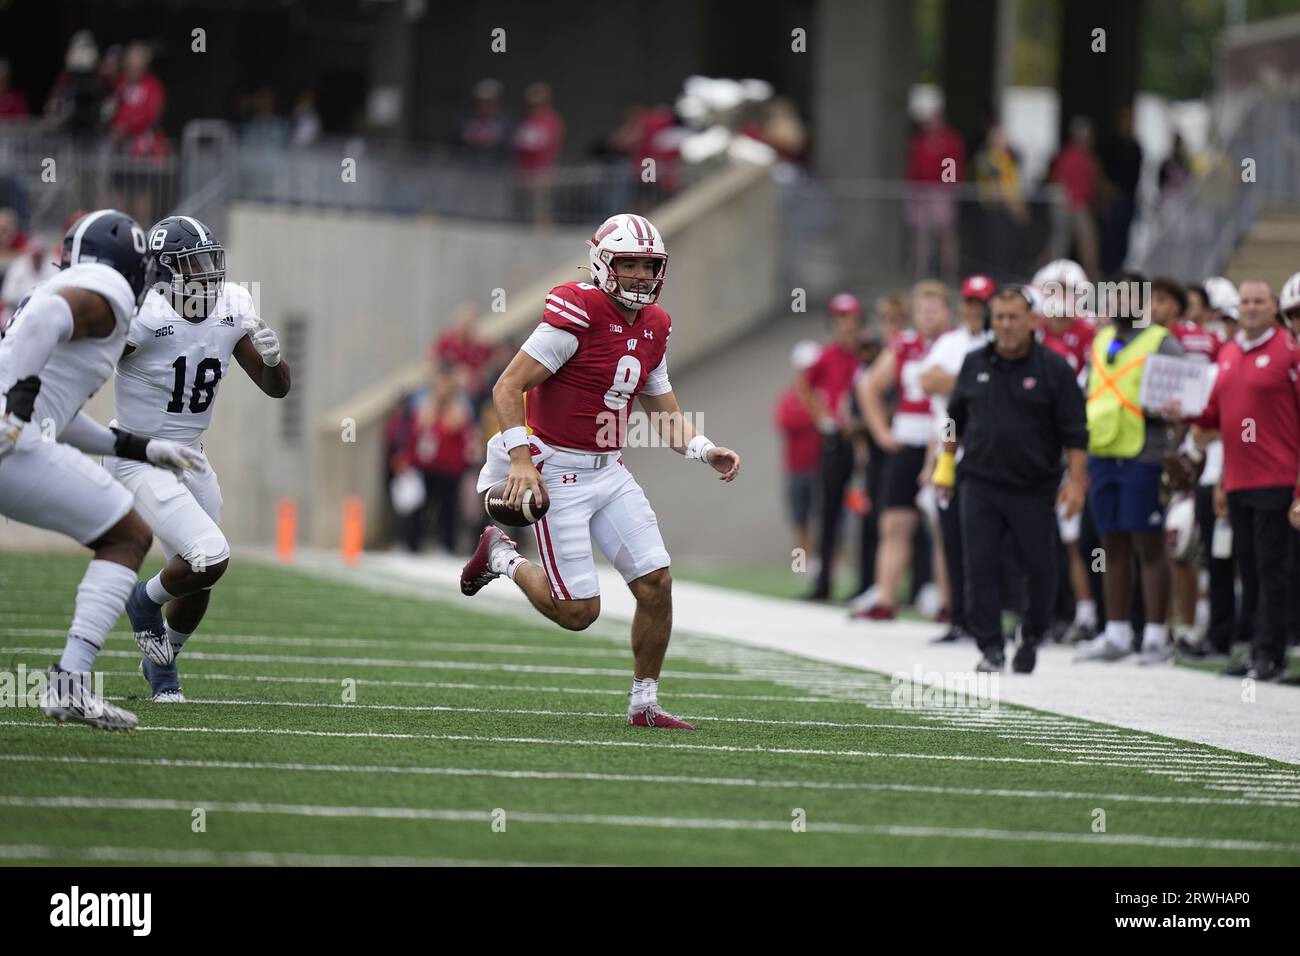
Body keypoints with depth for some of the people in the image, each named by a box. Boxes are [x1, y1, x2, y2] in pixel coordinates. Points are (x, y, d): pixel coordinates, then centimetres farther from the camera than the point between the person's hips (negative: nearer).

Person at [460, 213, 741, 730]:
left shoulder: (654, 328, 6)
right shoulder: (578, 312, -19)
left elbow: (666, 413, 16)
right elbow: (507, 387, -18)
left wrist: (708, 451, -2)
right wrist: (522, 459, -26)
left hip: (610, 471, 7)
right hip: (559, 473, -7)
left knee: (657, 585, -1)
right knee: (578, 611, -7)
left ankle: (644, 704, 13)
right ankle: (500, 555, 20)